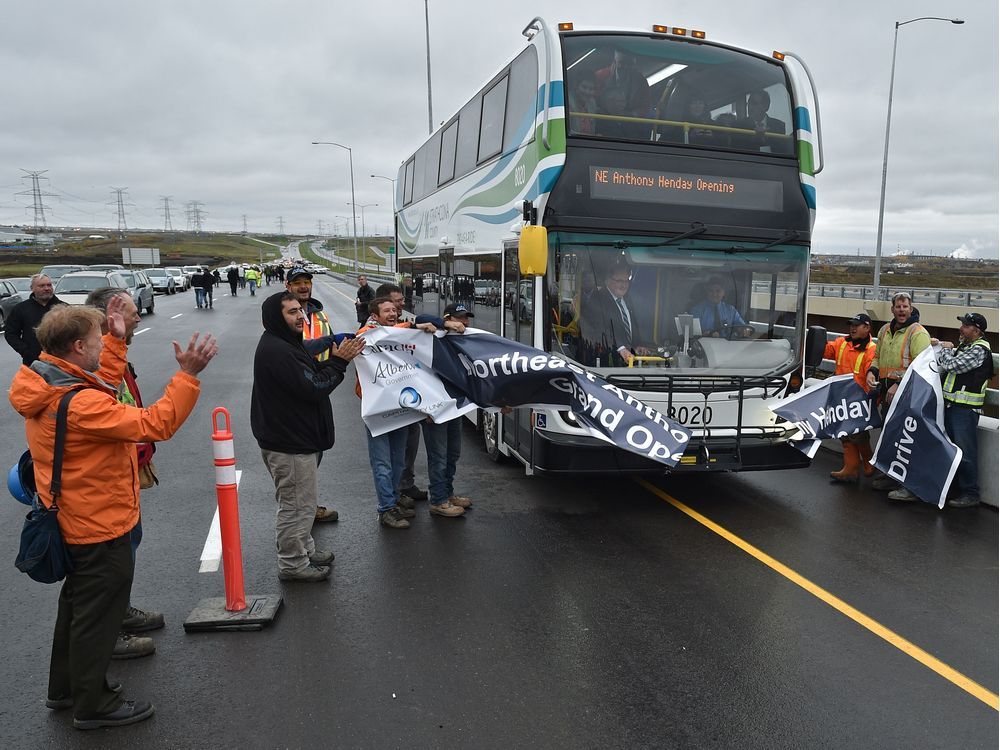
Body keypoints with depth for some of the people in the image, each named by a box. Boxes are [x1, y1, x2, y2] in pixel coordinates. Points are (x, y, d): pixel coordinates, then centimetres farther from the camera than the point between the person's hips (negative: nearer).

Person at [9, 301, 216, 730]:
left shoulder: (47, 383, -2)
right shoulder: (78, 403, -32)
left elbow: (103, 388, 14)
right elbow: (155, 424, -33)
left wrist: (116, 339, 11)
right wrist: (187, 375, -33)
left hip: (75, 520, 10)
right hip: (100, 527, -10)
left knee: (80, 603, 26)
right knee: (98, 614, 8)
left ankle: (65, 688, 44)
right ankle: (92, 705, 26)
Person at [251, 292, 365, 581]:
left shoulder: (286, 344, 12)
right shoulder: (276, 351, -23)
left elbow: (311, 376, 12)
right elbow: (312, 388, -24)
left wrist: (333, 360, -4)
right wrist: (339, 361, -16)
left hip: (297, 438, 11)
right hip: (289, 445, -11)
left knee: (301, 502, 23)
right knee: (296, 504, 2)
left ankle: (304, 550, 37)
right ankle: (293, 564, 15)